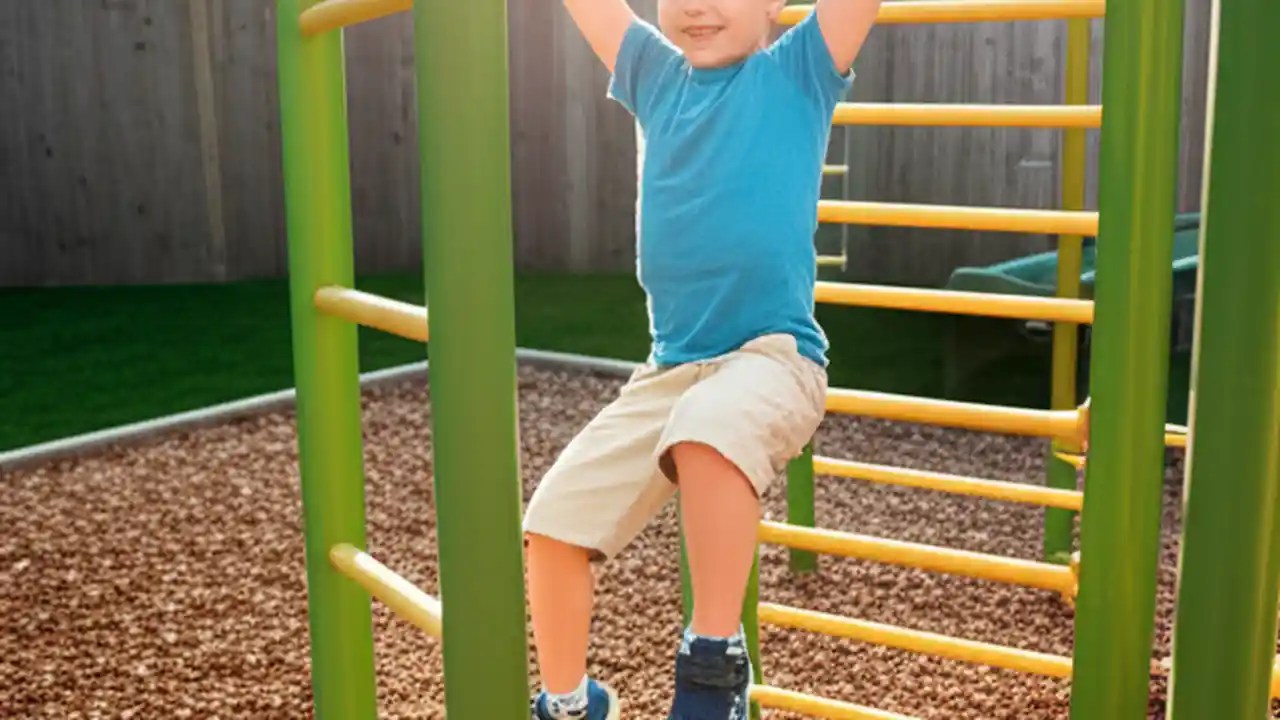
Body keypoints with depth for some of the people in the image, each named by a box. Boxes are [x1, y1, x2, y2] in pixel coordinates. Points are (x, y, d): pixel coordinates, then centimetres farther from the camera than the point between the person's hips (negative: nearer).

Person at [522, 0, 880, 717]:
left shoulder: (799, 72, 3)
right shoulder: (658, 77, 15)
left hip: (774, 356, -5)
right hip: (668, 369, 6)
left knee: (709, 431, -38)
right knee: (553, 520, -1)